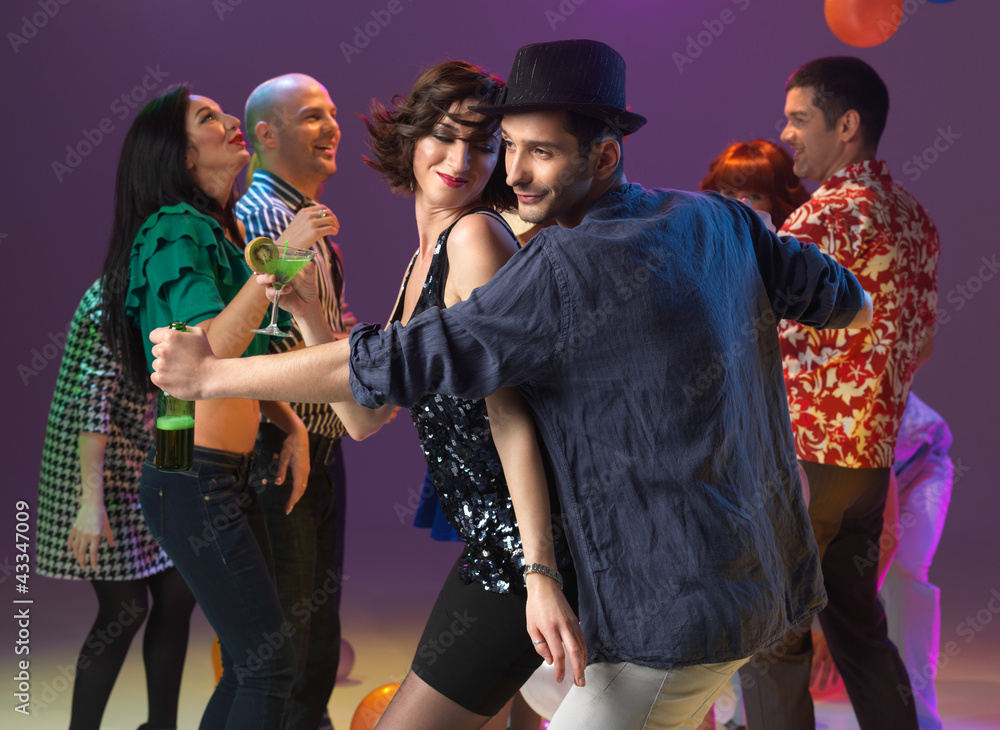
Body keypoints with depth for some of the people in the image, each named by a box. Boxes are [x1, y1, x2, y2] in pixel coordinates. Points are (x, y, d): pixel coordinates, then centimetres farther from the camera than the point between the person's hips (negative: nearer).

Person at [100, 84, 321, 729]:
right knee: (269, 663, -8)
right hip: (193, 479, -9)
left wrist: (291, 424, 11)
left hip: (230, 475, 9)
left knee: (251, 663, 13)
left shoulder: (224, 231, 16)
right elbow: (211, 353, -27)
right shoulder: (176, 230, -13)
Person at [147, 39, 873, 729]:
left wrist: (209, 373, -10)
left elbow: (397, 362, -19)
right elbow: (848, 303, 14)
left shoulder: (567, 269, -21)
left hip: (681, 606, -10)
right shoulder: (718, 219, 2)